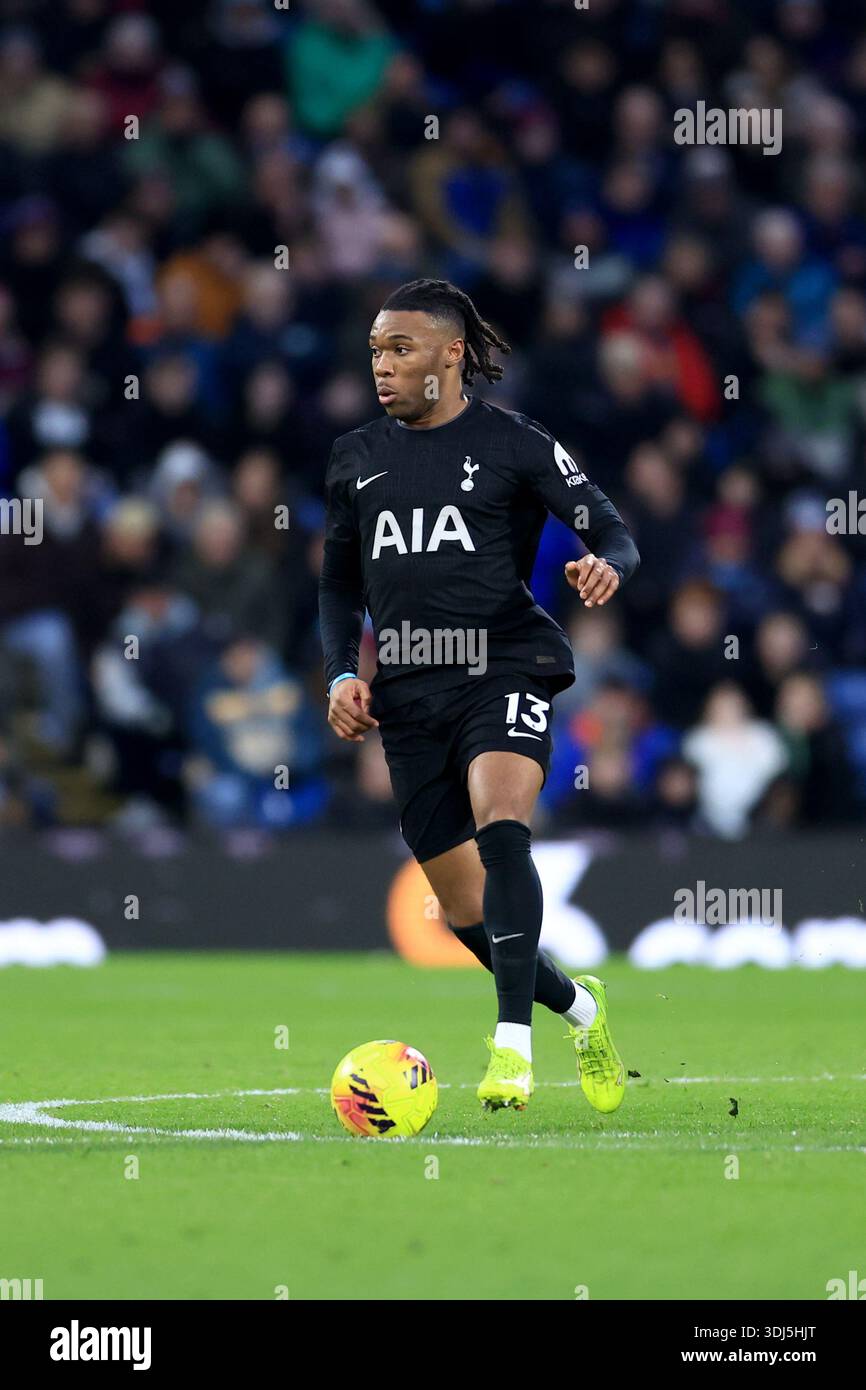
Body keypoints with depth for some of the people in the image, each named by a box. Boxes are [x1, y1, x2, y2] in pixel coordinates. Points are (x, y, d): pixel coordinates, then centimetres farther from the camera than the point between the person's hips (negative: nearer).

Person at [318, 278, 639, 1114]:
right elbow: (339, 584, 23)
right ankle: (578, 1009, 31)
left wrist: (605, 564, -25)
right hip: (408, 696, 5)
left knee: (500, 827, -32)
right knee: (465, 913, 5)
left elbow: (609, 529, -2)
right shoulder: (356, 459, 14)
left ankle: (512, 1045, -37)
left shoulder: (511, 444, 1)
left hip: (503, 674, -5)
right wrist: (342, 674, 7)